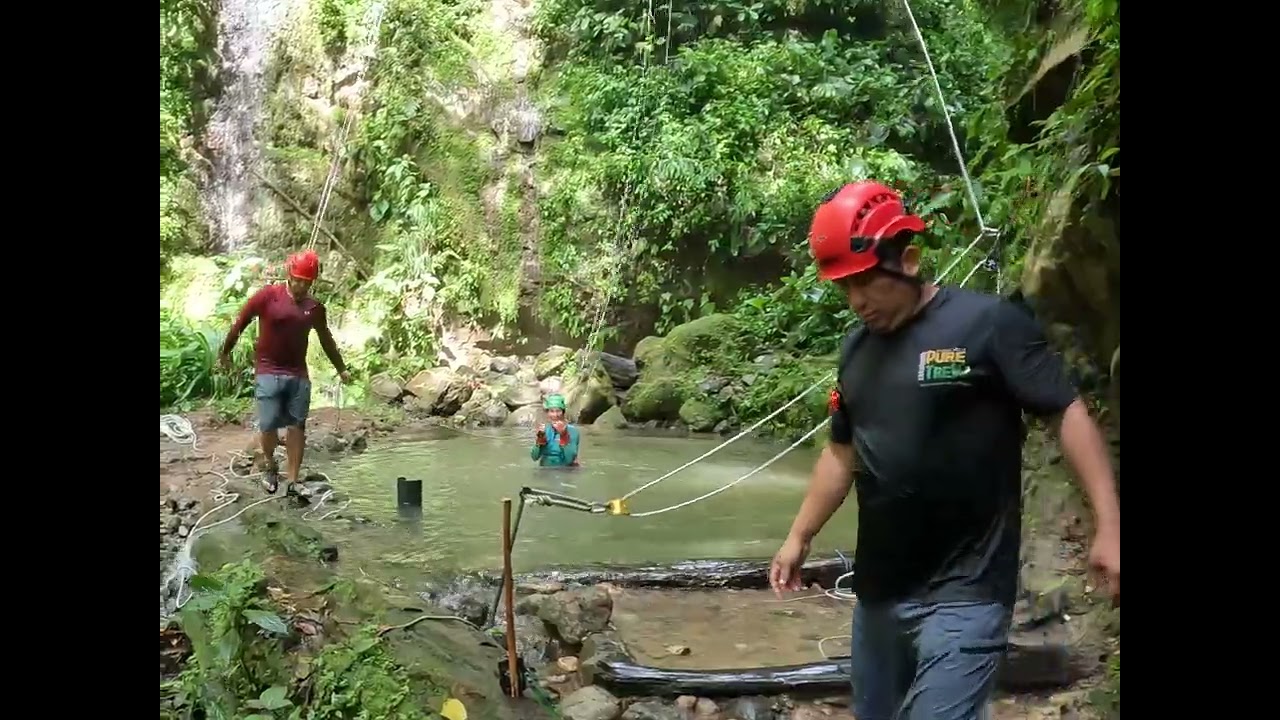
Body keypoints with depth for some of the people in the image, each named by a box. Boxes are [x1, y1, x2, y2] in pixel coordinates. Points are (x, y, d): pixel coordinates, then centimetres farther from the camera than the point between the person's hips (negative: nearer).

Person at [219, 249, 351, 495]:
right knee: (268, 424, -7)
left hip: (299, 375, 3)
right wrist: (225, 352, 10)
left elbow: (326, 339, 16)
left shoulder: (315, 307, 3)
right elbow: (241, 322, 2)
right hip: (268, 372, -3)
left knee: (297, 426, 2)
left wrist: (341, 369, 22)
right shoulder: (268, 295, -8)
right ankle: (269, 464, 23)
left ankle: (293, 481, 8)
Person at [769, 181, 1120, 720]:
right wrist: (798, 538, 15)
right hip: (879, 587, 7)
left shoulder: (989, 323, -11)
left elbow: (1068, 414, -12)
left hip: (963, 593, -6)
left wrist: (1108, 525, -20)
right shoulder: (856, 349, 9)